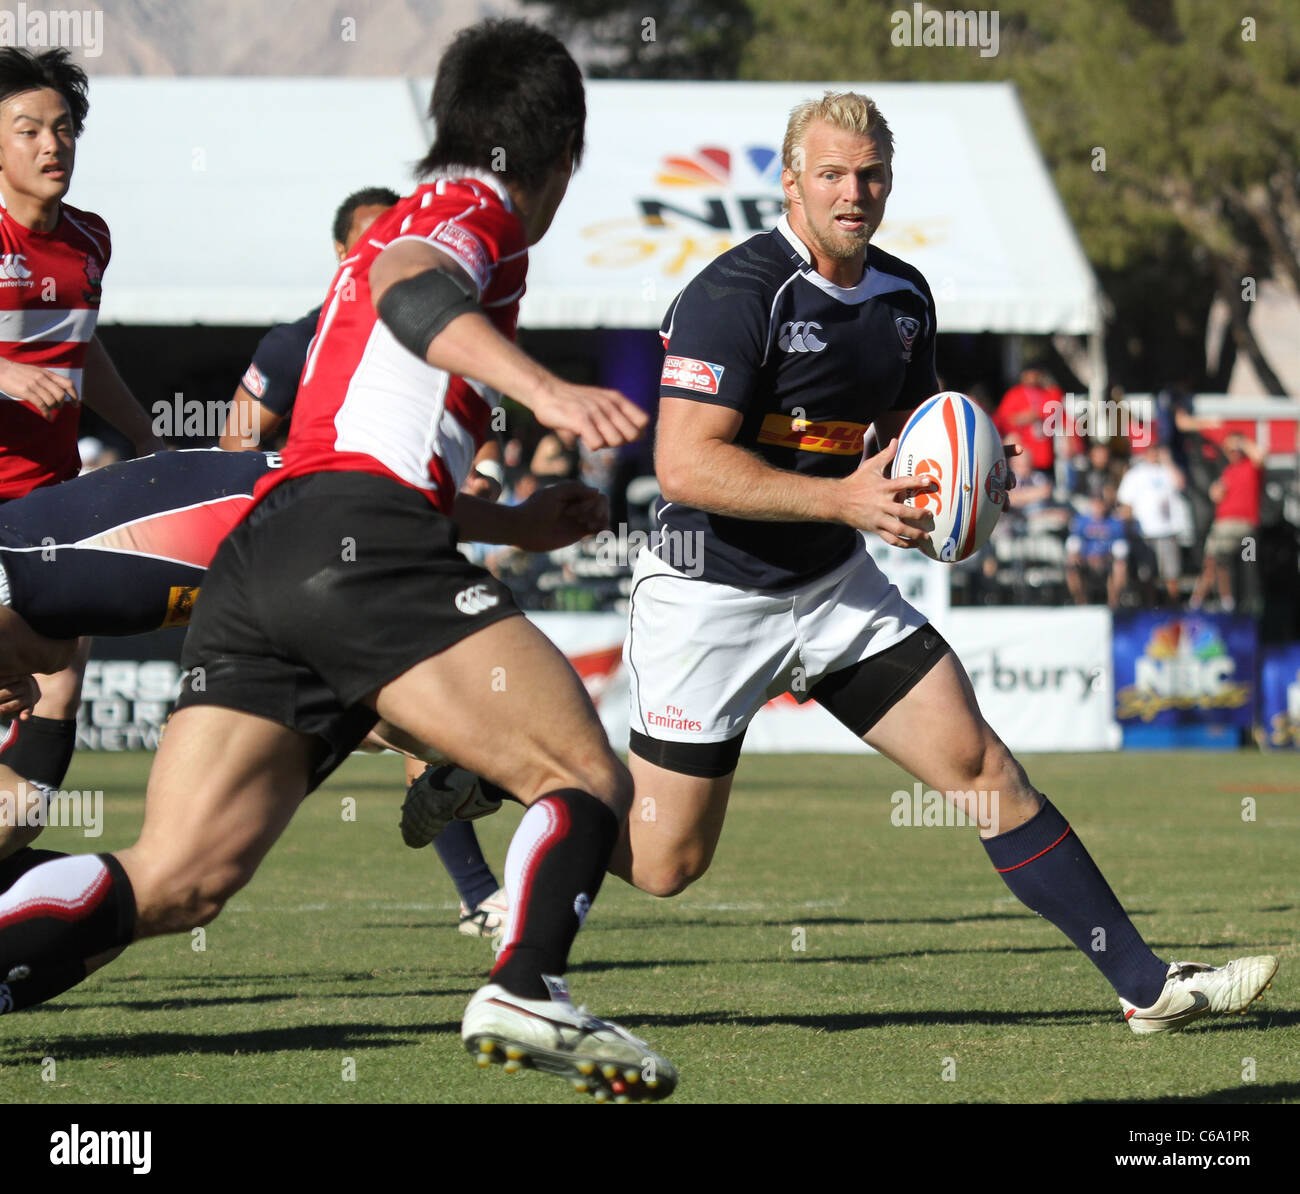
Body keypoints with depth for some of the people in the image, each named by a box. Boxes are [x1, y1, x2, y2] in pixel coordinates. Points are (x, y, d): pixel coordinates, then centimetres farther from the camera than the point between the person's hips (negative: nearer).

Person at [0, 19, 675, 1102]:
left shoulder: (406, 221, 36)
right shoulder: (478, 205, 8)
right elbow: (408, 289, -17)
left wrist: (509, 522, 50)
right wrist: (546, 390, -31)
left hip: (260, 553, 8)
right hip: (363, 549, -8)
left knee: (172, 881, -3)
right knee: (587, 777, -6)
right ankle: (525, 996, -29)